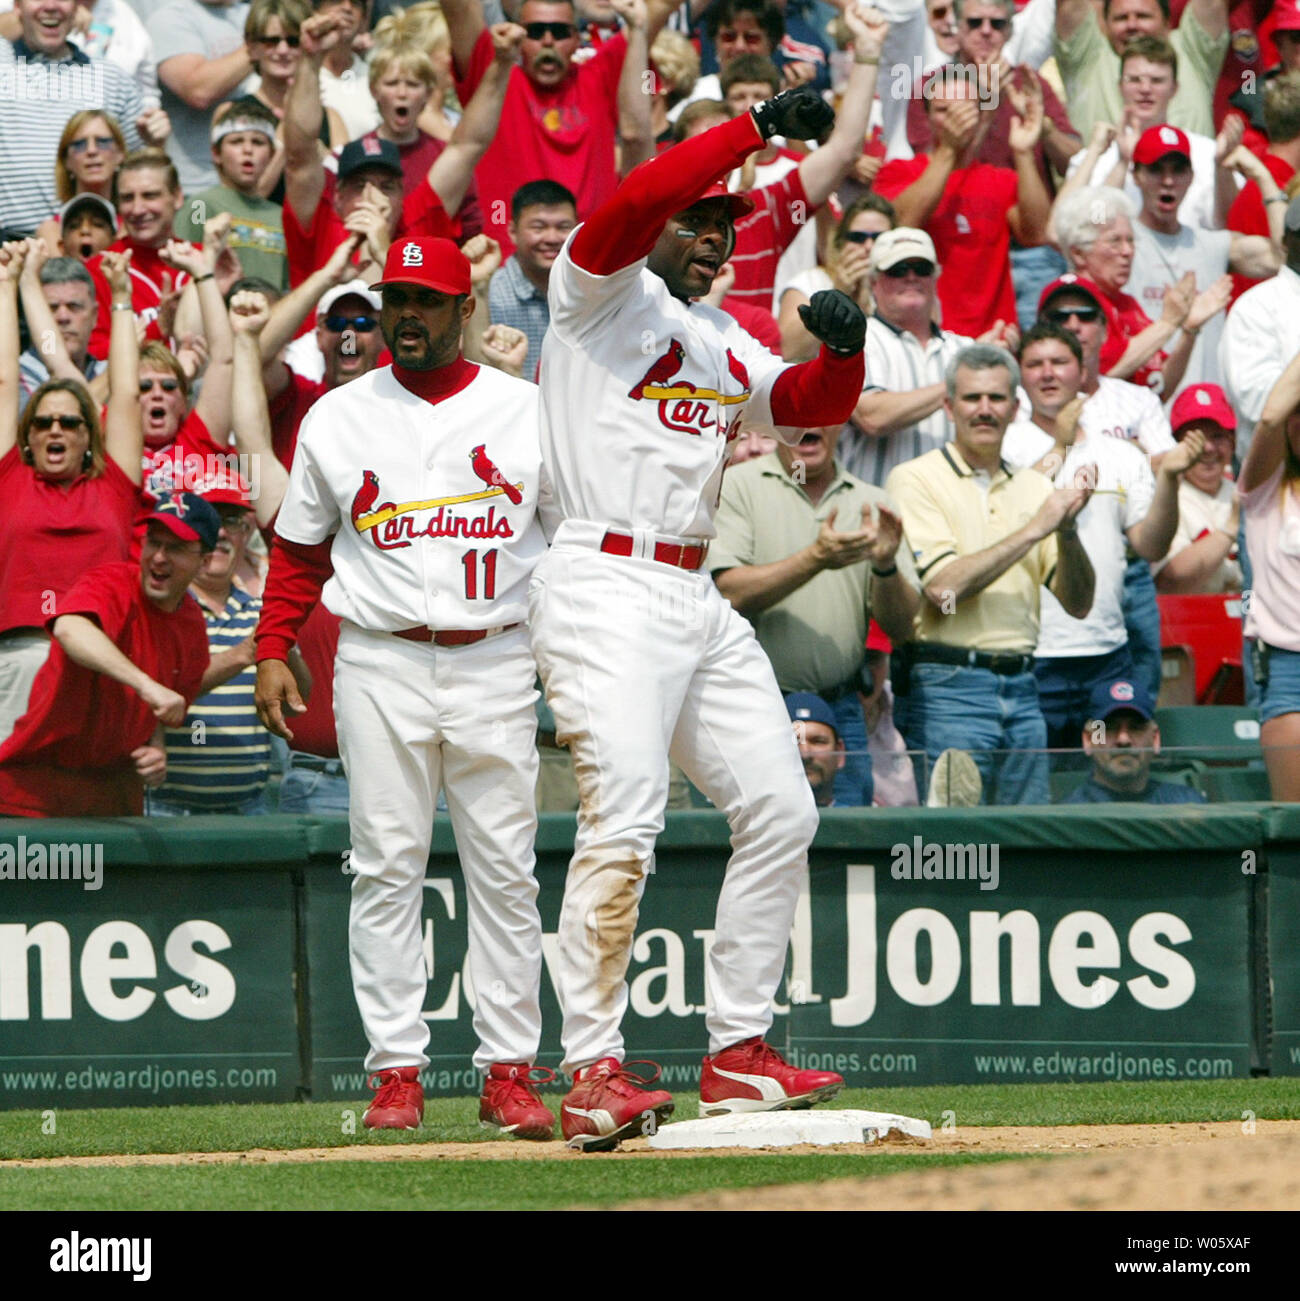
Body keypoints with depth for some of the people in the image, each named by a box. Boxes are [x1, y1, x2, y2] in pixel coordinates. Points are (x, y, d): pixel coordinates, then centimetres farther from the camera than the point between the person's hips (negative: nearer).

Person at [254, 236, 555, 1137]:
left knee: (504, 868, -1)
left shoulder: (527, 412, 6)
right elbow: (300, 546, 13)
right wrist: (273, 650, 4)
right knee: (386, 867, -3)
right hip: (381, 660, 0)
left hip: (496, 661, 0)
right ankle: (396, 1069, 0)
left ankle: (512, 1070, 3)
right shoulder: (340, 418, 9)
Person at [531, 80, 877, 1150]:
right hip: (604, 586, -9)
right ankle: (593, 1074, -18)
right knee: (623, 820, -19)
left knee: (779, 812, 6)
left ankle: (739, 1051, 12)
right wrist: (756, 129, -22)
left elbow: (809, 406, 18)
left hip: (699, 600, 9)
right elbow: (631, 204, -19)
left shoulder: (725, 342, 22)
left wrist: (842, 346, -4)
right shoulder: (604, 291, 0)